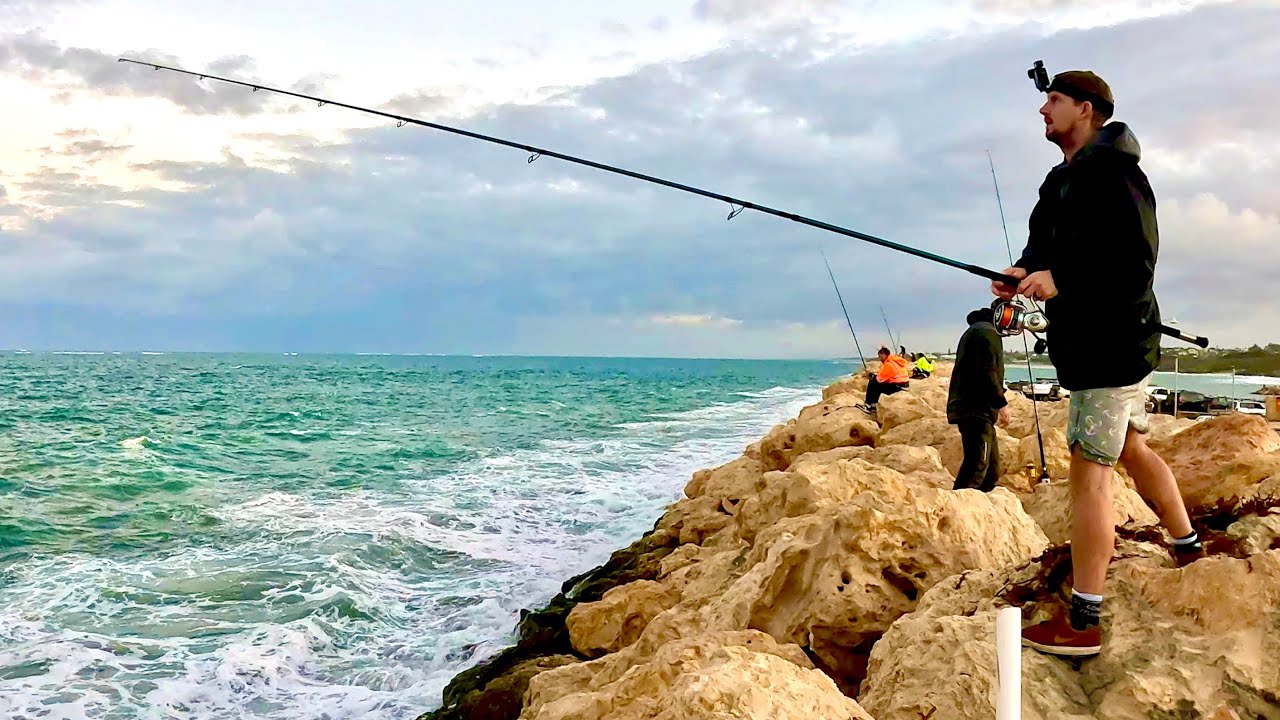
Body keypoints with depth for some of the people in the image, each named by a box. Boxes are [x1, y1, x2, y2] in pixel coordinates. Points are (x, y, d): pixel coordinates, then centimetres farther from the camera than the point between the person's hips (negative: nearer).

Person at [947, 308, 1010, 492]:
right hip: (976, 409, -11)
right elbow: (986, 372, -20)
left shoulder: (976, 331, 24)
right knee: (977, 465, -17)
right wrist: (1001, 402, -16)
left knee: (992, 469, 14)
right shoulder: (986, 333, -9)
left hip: (977, 410, 11)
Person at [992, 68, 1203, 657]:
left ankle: (1082, 624, -4)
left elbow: (1137, 264, -22)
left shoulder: (1112, 172, -16)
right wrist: (1025, 271, -5)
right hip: (1091, 342, 10)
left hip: (1110, 345, -10)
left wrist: (1060, 281, -29)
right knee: (1131, 448, 25)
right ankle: (1188, 549, 45)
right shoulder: (1065, 177, 13)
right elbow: (1047, 244, 15)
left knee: (1089, 473, -9)